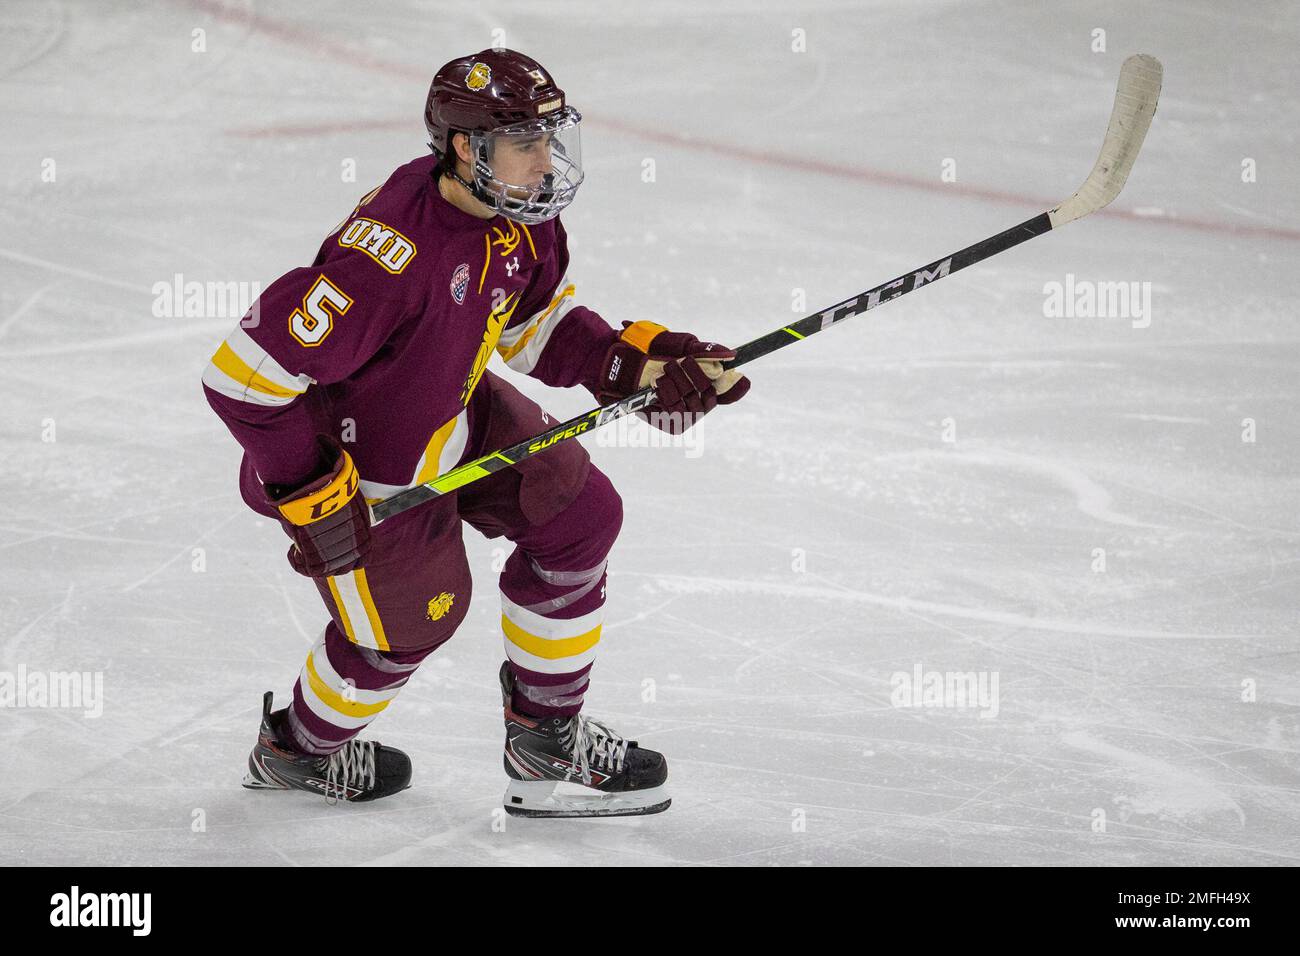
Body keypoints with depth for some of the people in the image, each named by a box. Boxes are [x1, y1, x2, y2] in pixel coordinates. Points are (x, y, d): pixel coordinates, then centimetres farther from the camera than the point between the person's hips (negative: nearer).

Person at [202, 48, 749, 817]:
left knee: (580, 515, 7)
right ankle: (298, 752, 43)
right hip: (355, 455, -8)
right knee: (407, 620, 10)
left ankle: (546, 738, 25)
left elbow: (538, 321, 7)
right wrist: (315, 496, -28)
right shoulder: (394, 255, -40)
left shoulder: (520, 212, -14)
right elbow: (244, 376, -36)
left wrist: (638, 362, -10)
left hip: (455, 412, 8)